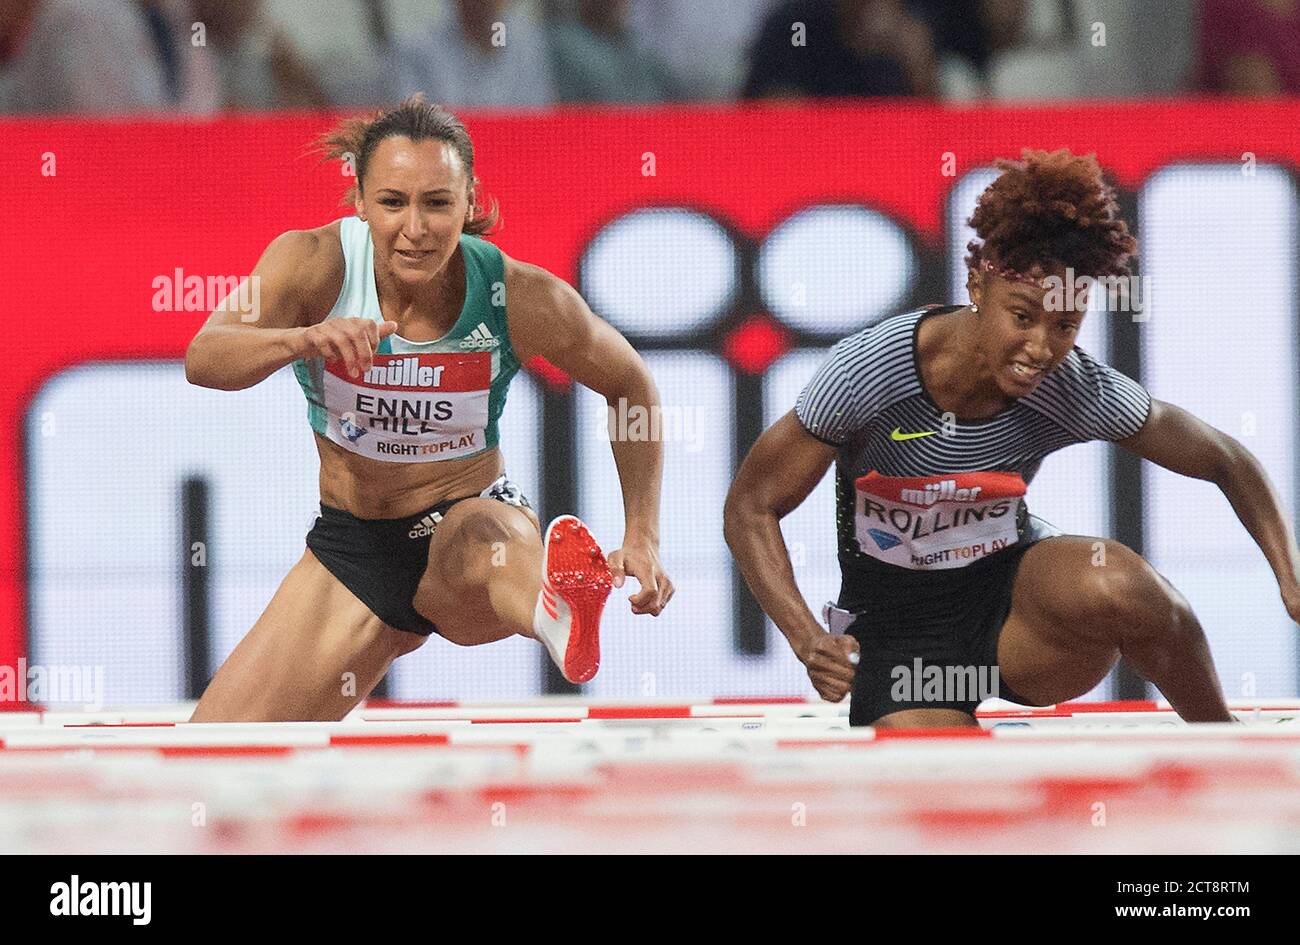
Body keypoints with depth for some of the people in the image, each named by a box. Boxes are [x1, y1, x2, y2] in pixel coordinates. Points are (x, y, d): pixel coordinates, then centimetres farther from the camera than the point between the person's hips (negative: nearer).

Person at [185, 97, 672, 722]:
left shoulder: (523, 299, -17)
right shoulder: (315, 264, -17)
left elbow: (631, 387, 1)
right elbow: (203, 361, -31)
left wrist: (642, 537, -7)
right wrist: (305, 339, -52)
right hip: (351, 547, 3)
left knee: (484, 538, -43)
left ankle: (559, 610, -76)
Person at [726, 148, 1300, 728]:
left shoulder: (1079, 393, -16)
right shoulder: (867, 371, -22)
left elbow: (1227, 462, -2)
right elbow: (750, 507, -14)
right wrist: (808, 641, -28)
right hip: (897, 631, -1)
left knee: (1112, 583, -33)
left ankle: (1224, 737, -7)